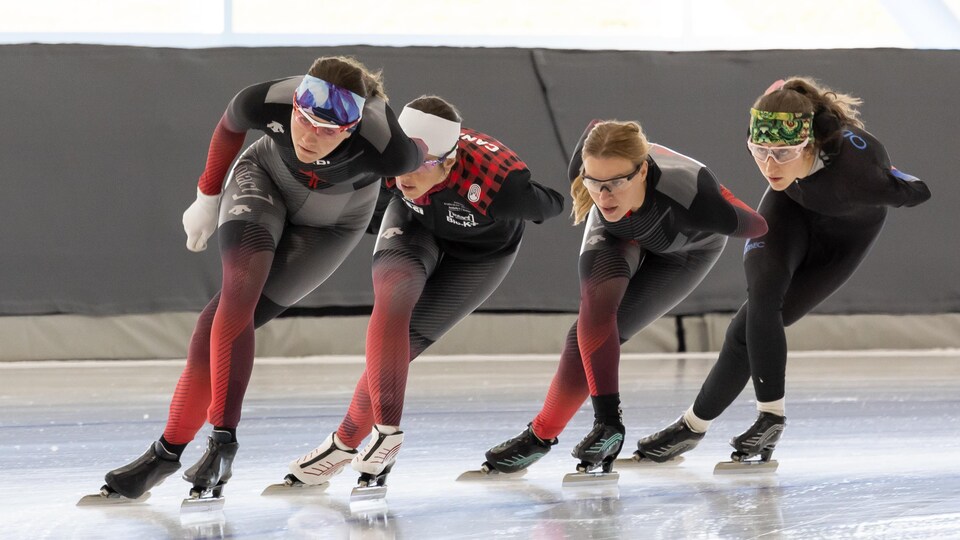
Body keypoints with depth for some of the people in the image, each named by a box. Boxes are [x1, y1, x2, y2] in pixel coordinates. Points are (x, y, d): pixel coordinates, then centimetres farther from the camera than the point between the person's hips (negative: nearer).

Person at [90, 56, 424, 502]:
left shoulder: (387, 150, -39)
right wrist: (208, 197, 7)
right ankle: (223, 441, -19)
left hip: (331, 222, -1)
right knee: (242, 285, -26)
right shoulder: (265, 102, -32)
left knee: (224, 322, -14)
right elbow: (229, 129, -7)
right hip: (266, 179, 1)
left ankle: (171, 450, -5)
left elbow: (414, 157, -13)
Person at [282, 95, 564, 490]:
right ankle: (387, 431, -24)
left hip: (482, 250, -2)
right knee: (392, 303, -28)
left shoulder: (497, 181, -44)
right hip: (414, 224, 2)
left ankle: (345, 443, 8)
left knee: (403, 344, -8)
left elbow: (551, 206, -23)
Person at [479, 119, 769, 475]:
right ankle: (607, 421, -17)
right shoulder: (584, 173, -37)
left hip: (686, 251, -2)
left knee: (597, 332, -16)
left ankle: (542, 435, -5)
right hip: (616, 234, 2)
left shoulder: (692, 198, -48)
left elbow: (754, 226, -28)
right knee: (598, 301, -27)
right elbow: (596, 129, -12)